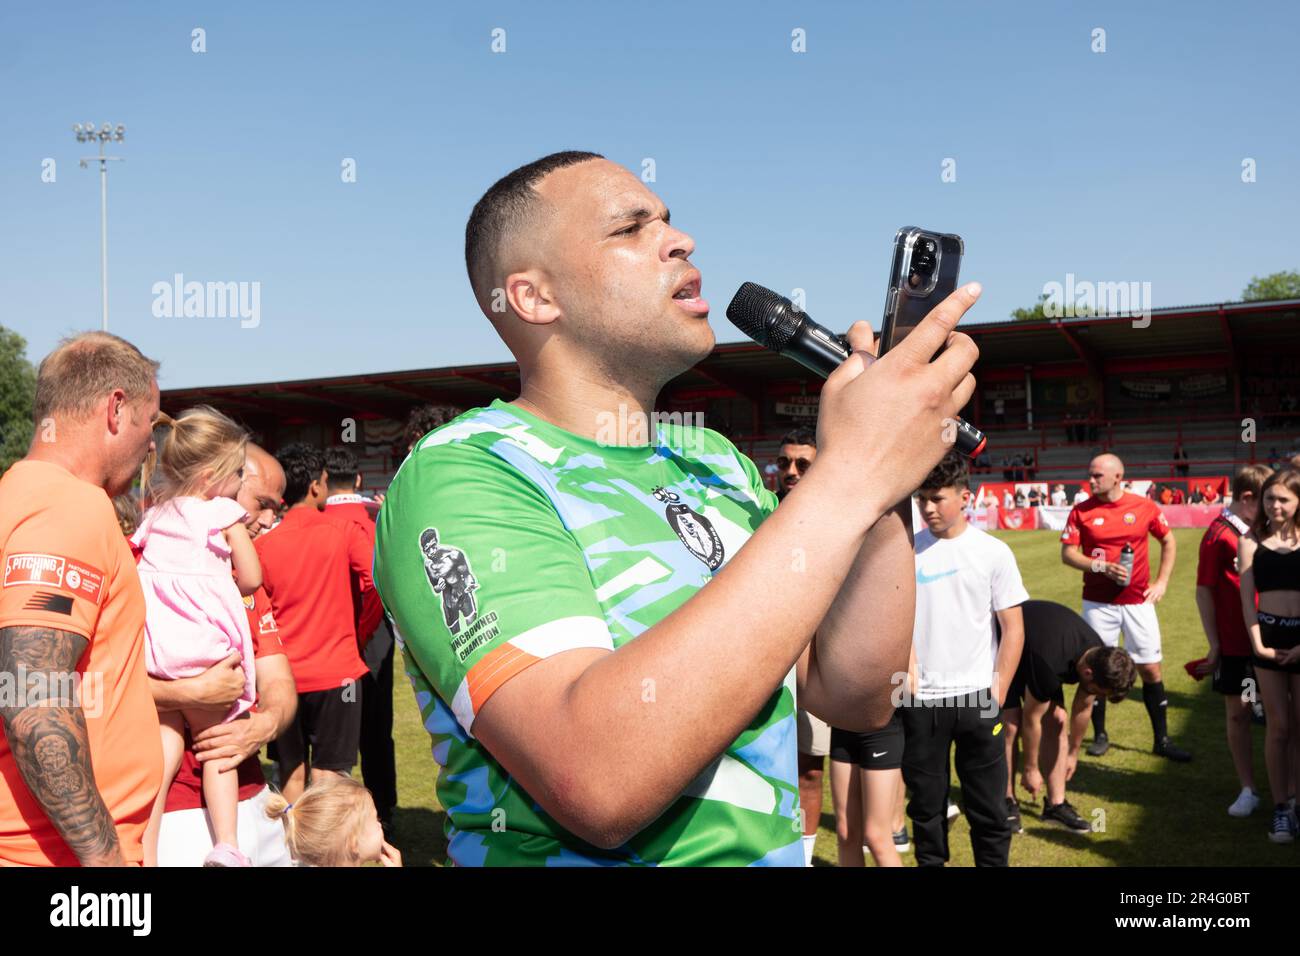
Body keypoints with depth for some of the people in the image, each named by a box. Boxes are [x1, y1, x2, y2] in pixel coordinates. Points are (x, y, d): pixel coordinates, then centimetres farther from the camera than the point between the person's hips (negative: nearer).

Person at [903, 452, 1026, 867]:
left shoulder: (992, 552, -2)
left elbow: (1013, 629, 0)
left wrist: (998, 693, -5)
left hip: (975, 697, -1)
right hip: (919, 700, 2)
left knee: (987, 803, 7)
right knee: (926, 800, 12)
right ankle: (930, 861, 26)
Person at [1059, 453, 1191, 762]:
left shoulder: (1144, 506, -1)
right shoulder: (1081, 511, -2)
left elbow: (1168, 542, 12)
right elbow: (1068, 553, -2)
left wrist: (1161, 581, 5)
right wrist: (1102, 567, -16)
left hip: (1138, 601, 0)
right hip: (1098, 603, 0)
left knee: (1150, 669, 3)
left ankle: (1162, 740, 15)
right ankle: (1099, 736, 20)